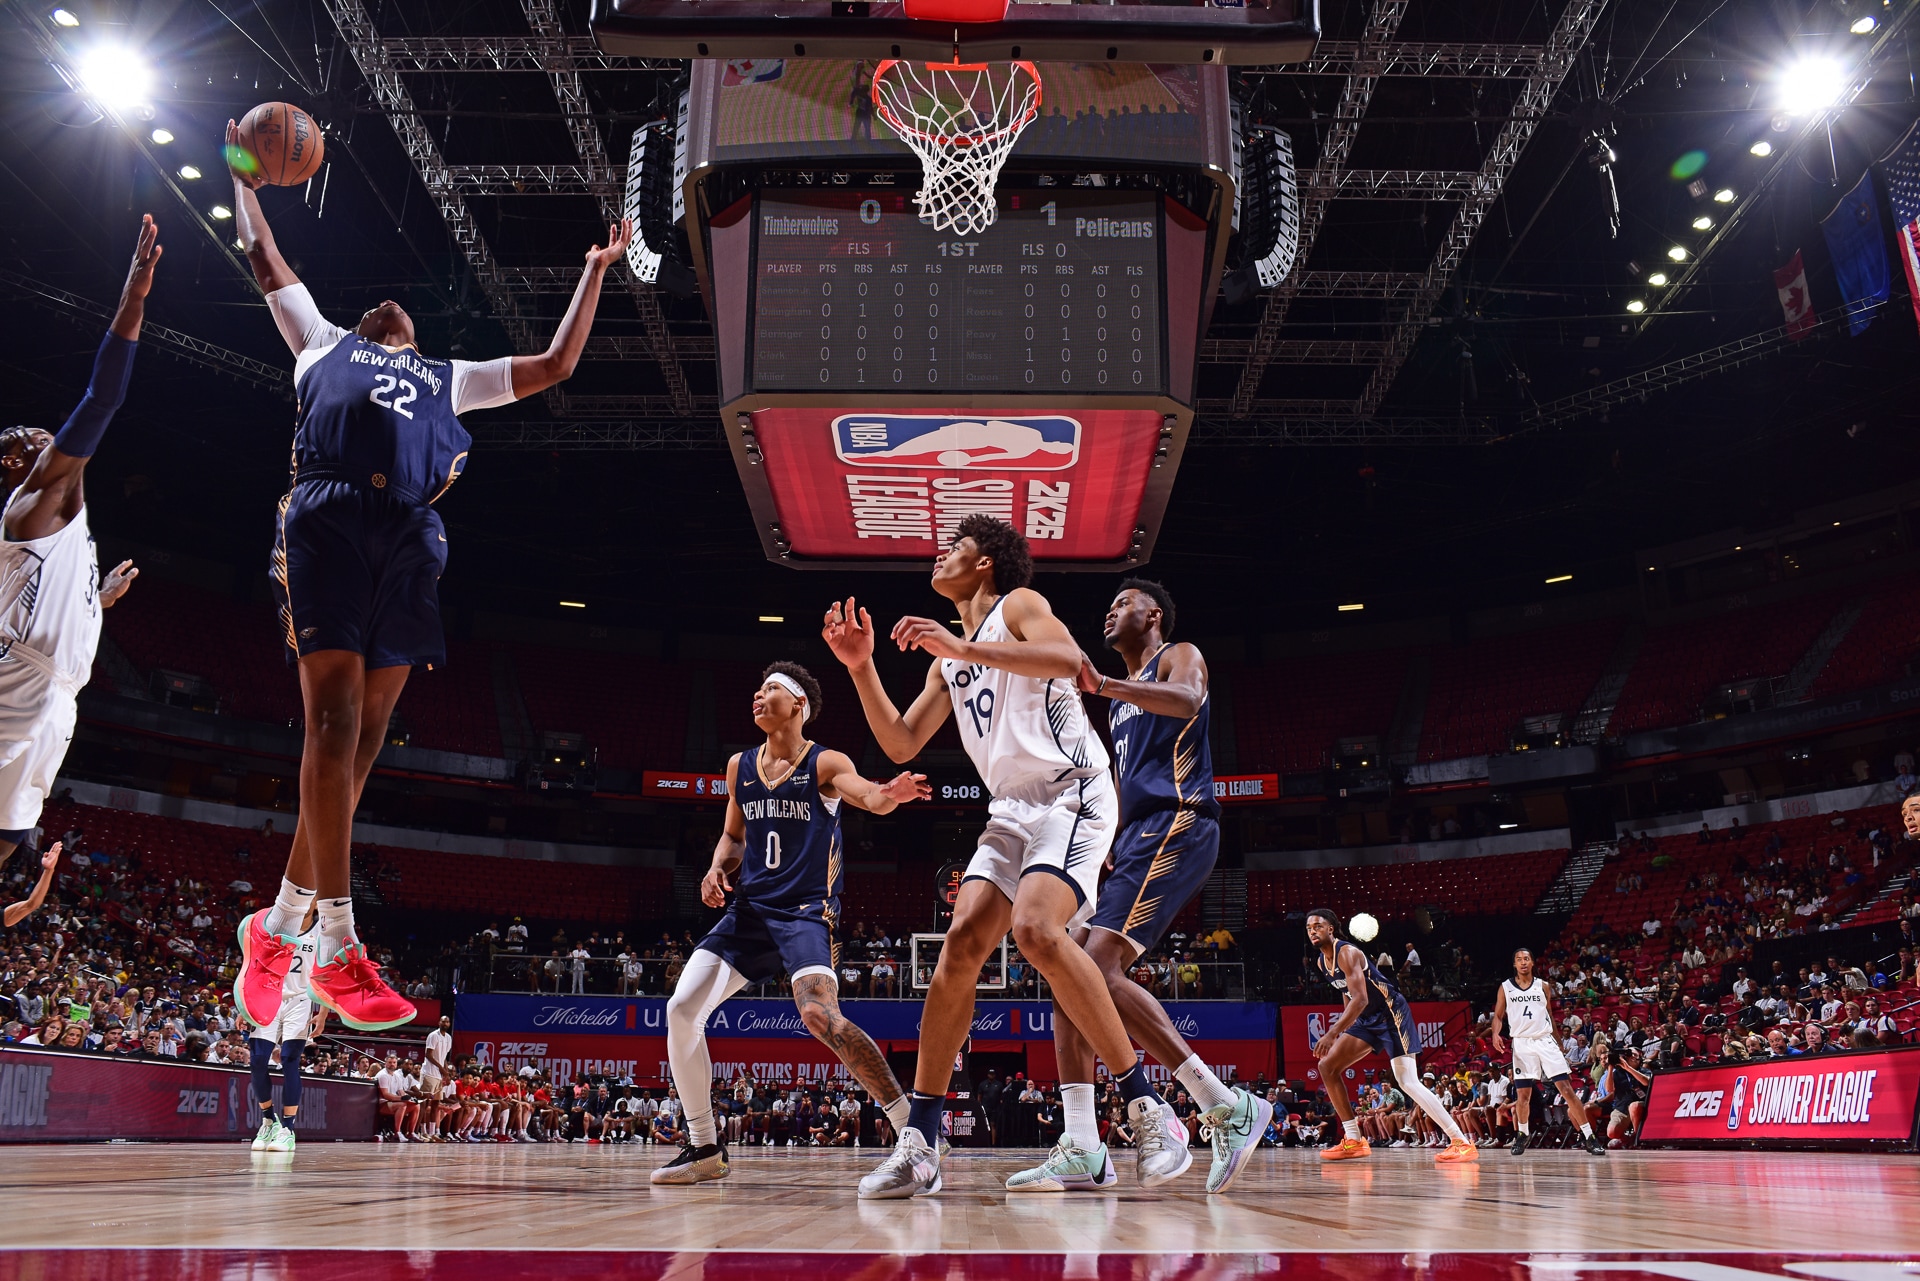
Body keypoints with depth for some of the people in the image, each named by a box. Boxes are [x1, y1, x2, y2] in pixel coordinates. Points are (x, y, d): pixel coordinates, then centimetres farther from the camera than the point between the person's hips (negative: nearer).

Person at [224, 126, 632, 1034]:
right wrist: (244, 178, 47)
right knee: (334, 719, -15)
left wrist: (597, 267, 38)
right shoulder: (323, 342, 32)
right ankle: (338, 949, -18)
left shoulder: (449, 378, 36)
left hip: (410, 540, 3)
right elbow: (264, 259, 36)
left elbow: (556, 363, 35)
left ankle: (278, 924, 10)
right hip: (328, 520, -3)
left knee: (363, 737, -2)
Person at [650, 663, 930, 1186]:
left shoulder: (825, 764, -4)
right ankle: (704, 1149, 13)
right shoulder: (739, 766, 13)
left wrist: (892, 793, -48)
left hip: (805, 911, -7)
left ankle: (912, 1128, -21)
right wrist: (718, 868, 3)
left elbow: (867, 796, -24)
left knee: (819, 1013, -29)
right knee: (682, 1010, -2)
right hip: (749, 909, 7)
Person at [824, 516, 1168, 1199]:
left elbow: (1069, 662, -21)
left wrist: (966, 647, -24)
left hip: (1072, 792, -7)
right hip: (1013, 810, 8)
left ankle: (1143, 1102, -19)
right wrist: (861, 667, 10)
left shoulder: (1019, 604, 0)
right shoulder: (950, 660, 23)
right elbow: (900, 744, 21)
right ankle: (919, 1143, -4)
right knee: (960, 945, -6)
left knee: (1036, 928, -29)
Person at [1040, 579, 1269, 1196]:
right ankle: (1079, 1147, -2)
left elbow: (1187, 700, -22)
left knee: (1099, 967, -24)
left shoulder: (1179, 656, 5)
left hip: (1176, 827, -10)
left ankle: (1227, 1107, -19)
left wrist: (1101, 684, -33)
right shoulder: (1123, 697, 30)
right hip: (1134, 840, 10)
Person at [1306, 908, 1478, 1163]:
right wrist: (1343, 1032, 19)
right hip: (1366, 1019, 9)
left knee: (1407, 1082, -16)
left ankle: (1462, 1143, -11)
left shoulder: (1346, 953, -21)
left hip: (1391, 1013, -9)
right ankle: (1354, 1142, 4)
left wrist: (1332, 1034, -36)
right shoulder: (1321, 961, 8)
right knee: (1327, 1066, 1)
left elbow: (1360, 999, -30)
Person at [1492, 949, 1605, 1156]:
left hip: (1545, 1041, 0)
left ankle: (1589, 1137, -5)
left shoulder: (1543, 986, 7)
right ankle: (1522, 1134, 22)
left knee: (1567, 1089, -7)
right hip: (1521, 1043, 0)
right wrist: (1496, 1034, -12)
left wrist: (1560, 1044, 12)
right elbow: (1498, 1015, 7)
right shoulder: (1505, 987, 5)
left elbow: (1550, 1016, 15)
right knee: (1522, 1094, 1)